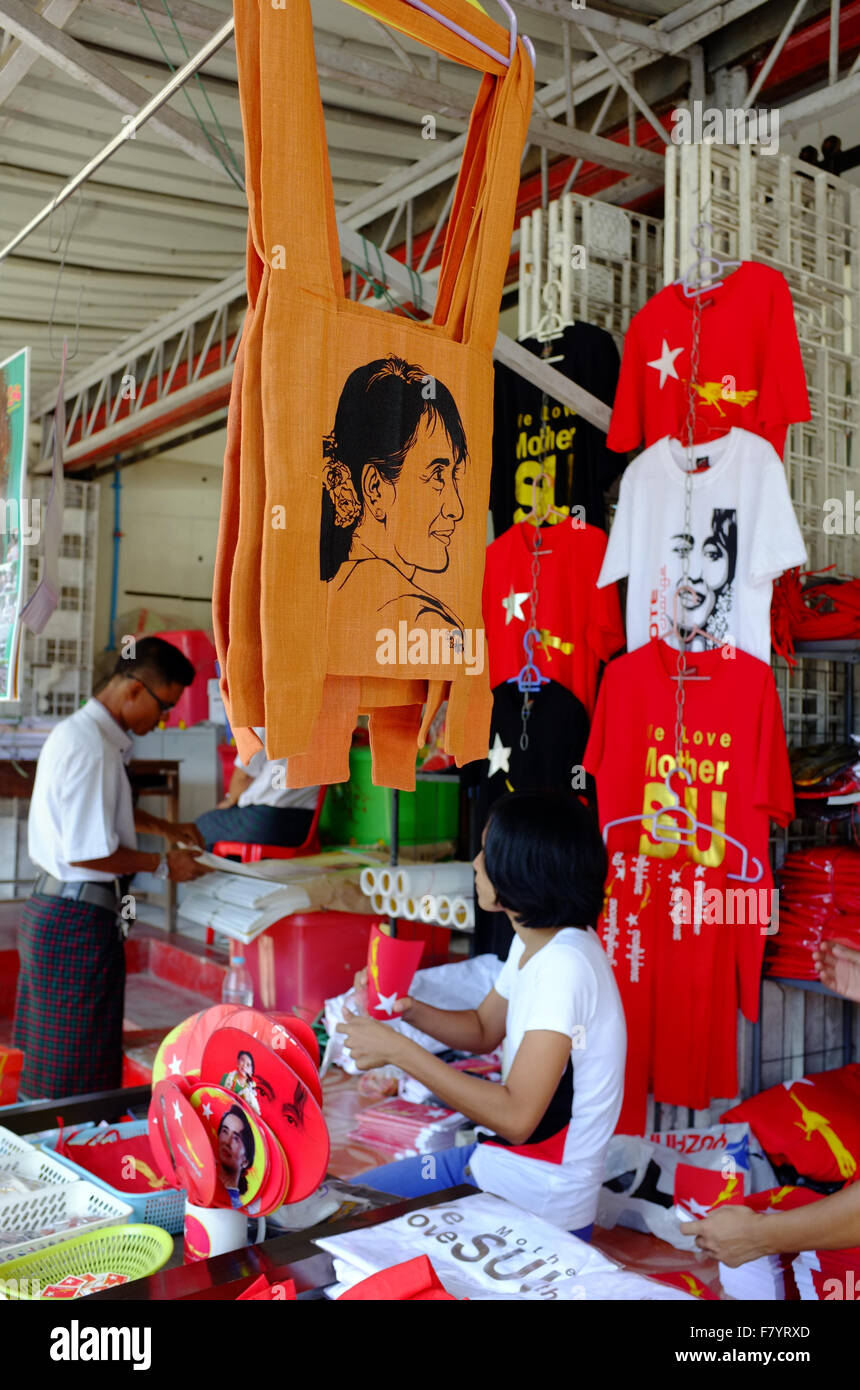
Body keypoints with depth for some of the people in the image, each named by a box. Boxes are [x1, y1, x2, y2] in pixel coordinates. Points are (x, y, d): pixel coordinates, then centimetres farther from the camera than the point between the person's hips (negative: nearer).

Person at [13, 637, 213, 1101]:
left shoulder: (82, 732, 12)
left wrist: (163, 827, 25)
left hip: (54, 907, 10)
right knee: (74, 1075, 0)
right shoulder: (90, 747, -22)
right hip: (77, 920, -10)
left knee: (51, 1059, 19)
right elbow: (86, 852, -23)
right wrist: (162, 865, -11)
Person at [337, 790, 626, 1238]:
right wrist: (407, 1009, -3)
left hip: (540, 1213, -9)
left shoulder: (564, 966, -28)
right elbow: (483, 1030, 16)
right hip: (494, 1165, 9)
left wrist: (399, 1050, -26)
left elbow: (515, 1117, -30)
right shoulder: (534, 941, 3)